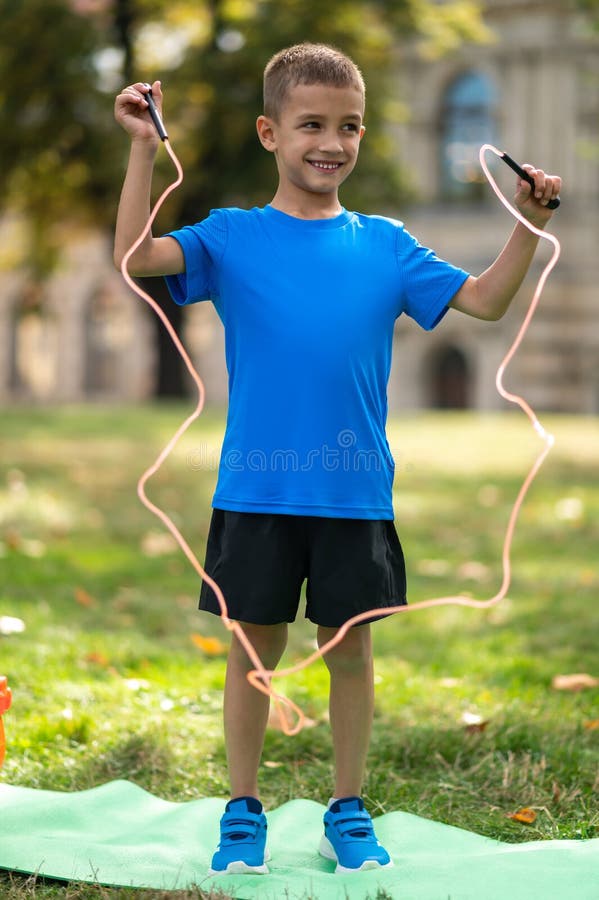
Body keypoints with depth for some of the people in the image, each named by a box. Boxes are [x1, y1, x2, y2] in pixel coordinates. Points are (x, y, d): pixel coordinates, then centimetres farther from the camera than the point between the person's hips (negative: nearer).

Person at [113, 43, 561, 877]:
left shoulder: (385, 243, 6)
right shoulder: (232, 237, 0)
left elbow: (484, 299, 4)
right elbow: (135, 256, -14)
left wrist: (528, 222, -7)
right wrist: (144, 149, -19)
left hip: (356, 491, 2)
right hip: (255, 489, -1)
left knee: (349, 647, 10)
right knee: (255, 647, 8)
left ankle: (348, 810, 25)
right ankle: (244, 810, 23)